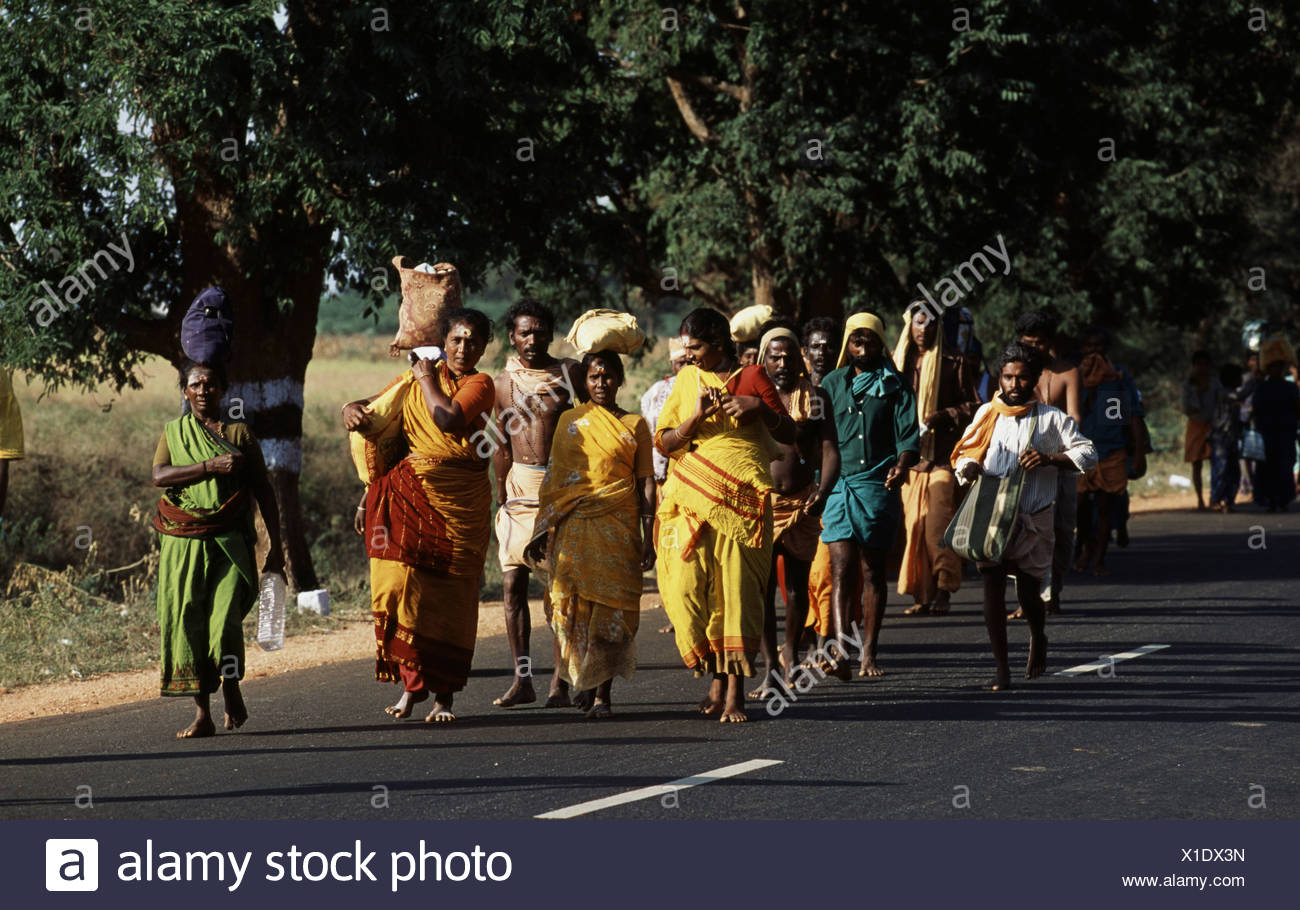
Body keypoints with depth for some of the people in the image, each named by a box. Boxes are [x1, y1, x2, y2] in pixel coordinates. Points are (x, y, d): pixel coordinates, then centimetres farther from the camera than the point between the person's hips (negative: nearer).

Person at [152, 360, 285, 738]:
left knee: (224, 621, -15)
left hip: (229, 543, -2)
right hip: (182, 545, 2)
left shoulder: (238, 433, 10)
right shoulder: (174, 431, 13)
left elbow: (263, 491, 11)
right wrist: (210, 467, -17)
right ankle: (202, 715, 3)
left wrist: (276, 546, 7)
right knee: (187, 624, -3)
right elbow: (159, 475, -6)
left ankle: (231, 688, 12)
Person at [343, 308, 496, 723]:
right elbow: (373, 410, 16)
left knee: (450, 596, -1)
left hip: (459, 502, -2)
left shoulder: (480, 385, 2)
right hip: (409, 496, 2)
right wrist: (352, 409, -7)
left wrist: (428, 380, -2)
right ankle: (412, 681, 6)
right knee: (401, 586, -7)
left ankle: (443, 694, 5)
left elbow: (449, 419, -16)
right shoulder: (414, 379, 14)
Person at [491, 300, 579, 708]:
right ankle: (522, 678, 1)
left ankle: (560, 679, 2)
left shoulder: (570, 373, 2)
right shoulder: (503, 383, 9)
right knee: (513, 582, -4)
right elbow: (502, 447, 13)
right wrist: (501, 500, 13)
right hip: (520, 487, 2)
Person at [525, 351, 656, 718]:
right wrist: (543, 529, 7)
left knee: (610, 606, -5)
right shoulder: (569, 421, 13)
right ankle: (584, 679, 7)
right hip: (572, 524, 1)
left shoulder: (634, 425, 9)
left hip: (617, 526, -1)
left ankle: (602, 693, -1)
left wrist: (648, 538, 0)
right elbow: (553, 477, 14)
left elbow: (646, 484, 7)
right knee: (574, 606, -7)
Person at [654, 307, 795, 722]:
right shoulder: (687, 381, 15)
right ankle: (716, 678, 10)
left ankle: (735, 690, -6)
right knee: (688, 588, -5)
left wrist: (759, 407, -8)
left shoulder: (751, 377, 7)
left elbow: (789, 436, 8)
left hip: (740, 500, -3)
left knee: (737, 590, -8)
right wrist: (697, 417, -9)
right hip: (692, 500, 3)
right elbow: (664, 442, 8)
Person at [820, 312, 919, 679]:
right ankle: (842, 652, -20)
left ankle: (869, 653, 14)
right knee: (841, 569, -11)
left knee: (872, 572, 6)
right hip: (838, 483, 0)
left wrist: (902, 466, -20)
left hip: (878, 485, 0)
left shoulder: (894, 385, 7)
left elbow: (909, 436, 0)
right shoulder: (832, 383, 13)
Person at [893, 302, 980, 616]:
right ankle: (923, 595, 3)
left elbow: (973, 405, 4)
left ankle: (944, 588, -9)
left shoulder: (952, 361, 3)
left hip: (942, 454, -4)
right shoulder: (900, 360, 14)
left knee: (938, 522, -15)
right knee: (914, 525, 0)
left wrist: (944, 416, -12)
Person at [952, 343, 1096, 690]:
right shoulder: (987, 415, 11)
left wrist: (1050, 460, -15)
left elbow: (1088, 453, 1)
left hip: (1033, 517, -1)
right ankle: (1002, 669, -4)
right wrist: (969, 467, -5)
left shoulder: (1051, 419, 4)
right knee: (992, 584, -9)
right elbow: (963, 454, 19)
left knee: (1028, 590, 3)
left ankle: (1038, 637, 39)